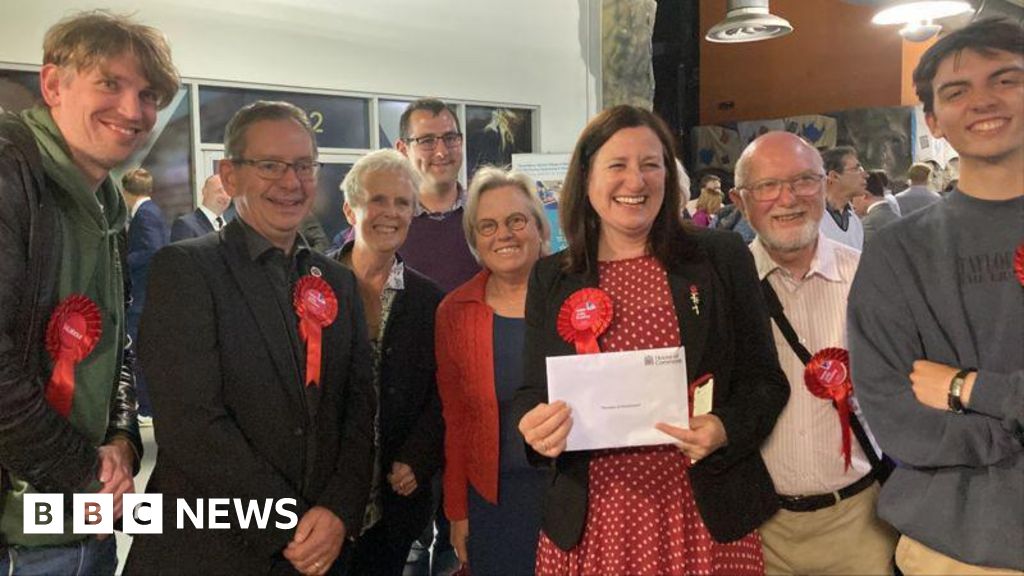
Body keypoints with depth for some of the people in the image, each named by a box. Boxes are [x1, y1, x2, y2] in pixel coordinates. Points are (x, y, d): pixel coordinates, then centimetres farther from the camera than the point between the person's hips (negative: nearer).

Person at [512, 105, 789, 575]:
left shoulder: (722, 257, 0)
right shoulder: (551, 279, 4)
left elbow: (764, 380, 2)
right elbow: (533, 394, 6)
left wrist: (724, 430, -17)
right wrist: (535, 427, -16)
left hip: (707, 518, 0)